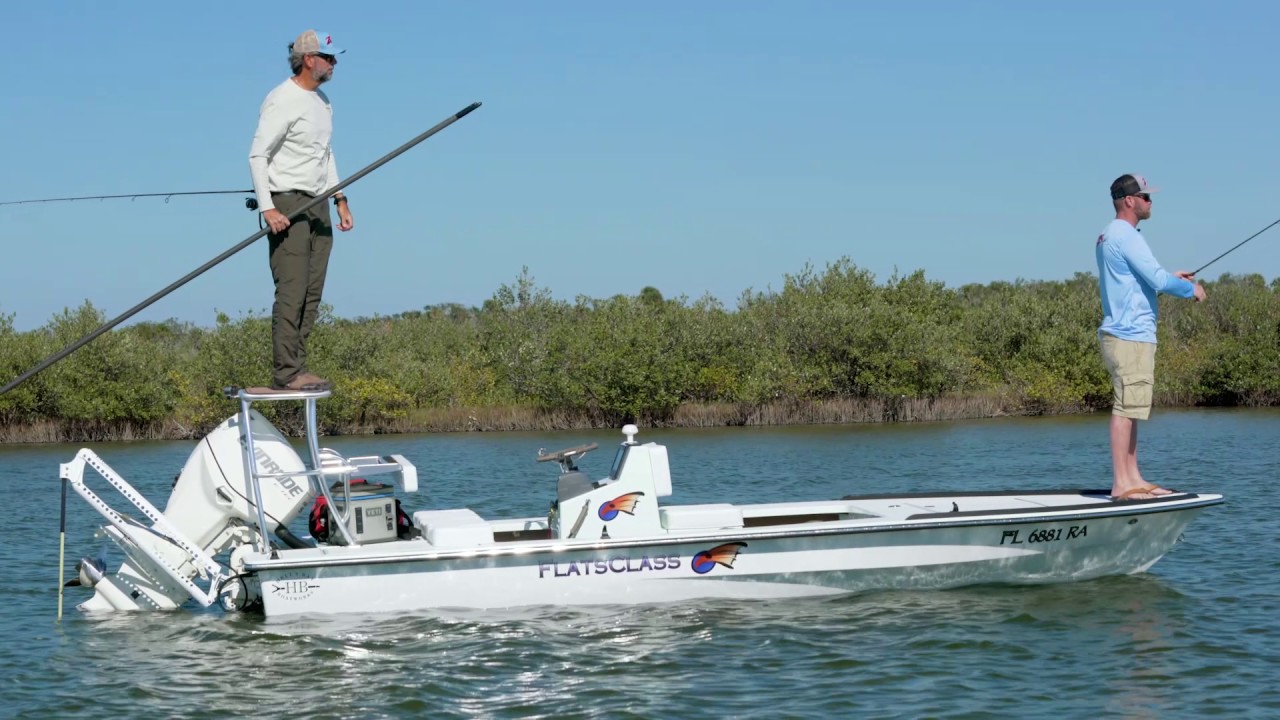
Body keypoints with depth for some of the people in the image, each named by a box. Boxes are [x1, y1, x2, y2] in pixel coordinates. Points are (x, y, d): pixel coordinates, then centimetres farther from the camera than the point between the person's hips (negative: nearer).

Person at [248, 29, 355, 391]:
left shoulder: (323, 101, 16)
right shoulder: (282, 101, -12)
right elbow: (257, 155, -14)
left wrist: (340, 200, 19)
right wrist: (268, 208, -22)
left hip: (318, 206, 9)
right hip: (287, 205, -9)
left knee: (312, 293, 4)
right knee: (291, 292, -13)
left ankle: (296, 368, 7)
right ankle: (286, 373, -14)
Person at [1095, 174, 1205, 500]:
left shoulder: (1108, 237, 18)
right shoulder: (1125, 236, -14)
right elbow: (1157, 279, -19)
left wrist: (1171, 277, 20)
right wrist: (1189, 289, -2)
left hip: (1127, 335, 11)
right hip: (1130, 337, -11)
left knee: (1129, 409, 12)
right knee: (1125, 409, -10)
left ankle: (1133, 479, 16)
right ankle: (1121, 484, -11)